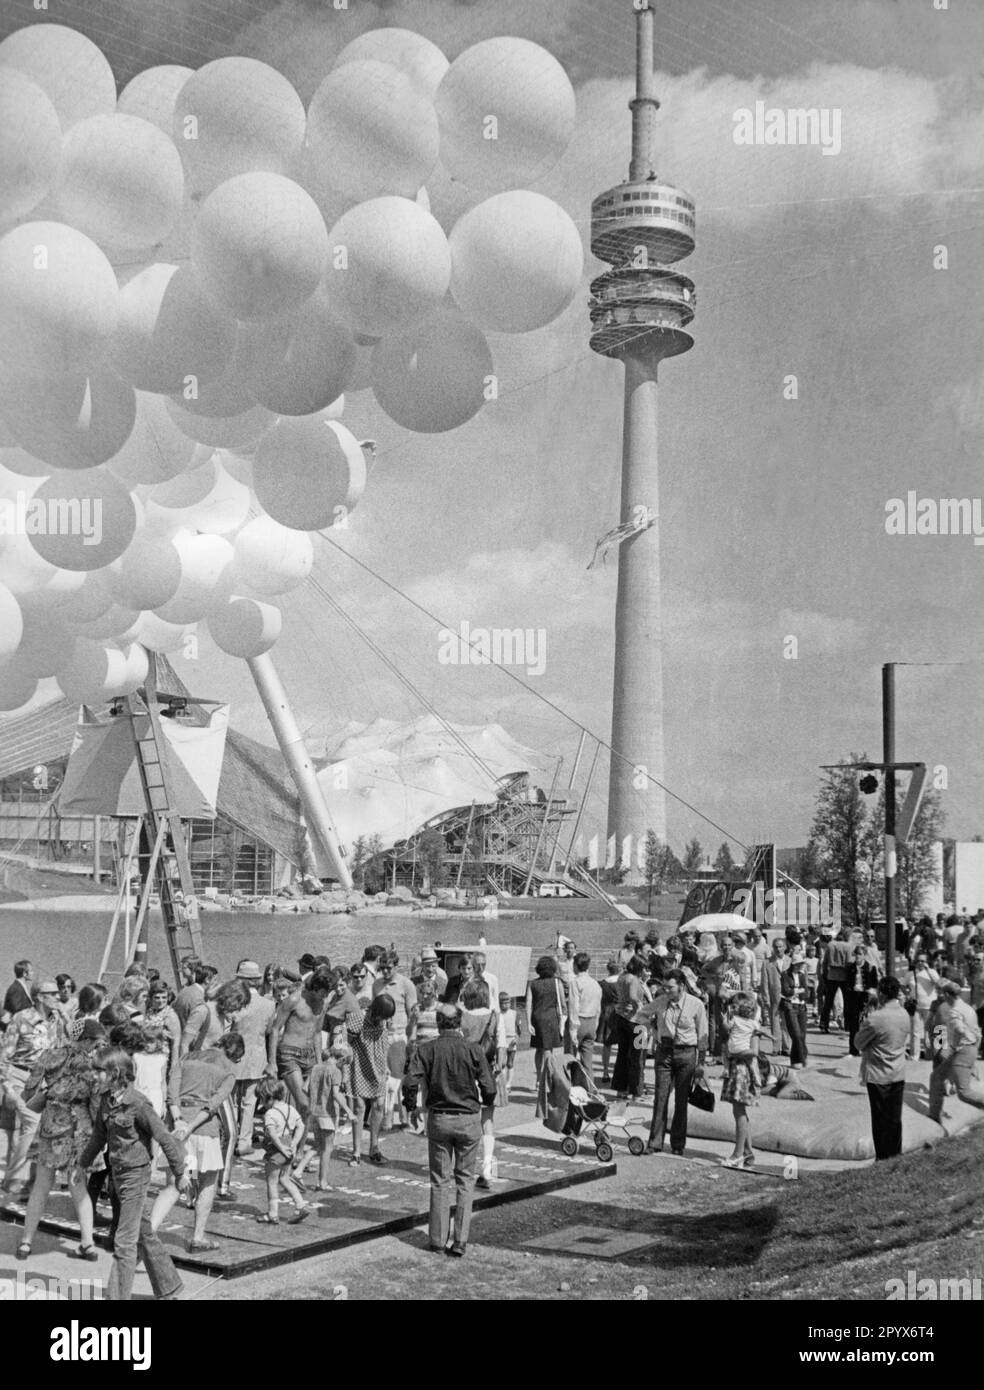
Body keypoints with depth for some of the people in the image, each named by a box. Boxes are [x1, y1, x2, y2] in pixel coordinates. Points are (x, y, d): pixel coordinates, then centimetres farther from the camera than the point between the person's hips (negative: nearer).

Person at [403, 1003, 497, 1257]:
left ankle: (439, 1240, 13)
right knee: (465, 1179, 10)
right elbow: (489, 1089, -8)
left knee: (440, 1181, 10)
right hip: (469, 1120, -1)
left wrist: (410, 1103, 5)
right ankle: (460, 1240, 7)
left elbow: (412, 1082, -15)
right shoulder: (473, 1050, -7)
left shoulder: (426, 1050, -6)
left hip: (438, 1119, 1)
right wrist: (485, 1103, 14)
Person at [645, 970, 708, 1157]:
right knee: (660, 1098, -2)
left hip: (686, 1053, -2)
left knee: (681, 1101, 3)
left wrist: (701, 1062, -2)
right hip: (664, 1052, 2)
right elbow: (652, 1020, 22)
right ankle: (655, 1143, 0)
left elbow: (702, 1035, -1)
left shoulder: (696, 1005, -7)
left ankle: (678, 1145, 13)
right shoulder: (660, 1002, 0)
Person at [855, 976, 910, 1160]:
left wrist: (864, 1022, 0)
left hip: (878, 1076, -6)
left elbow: (859, 1043, -13)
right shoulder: (904, 1014, -2)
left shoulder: (875, 1019, -23)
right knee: (895, 1119, 15)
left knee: (880, 1120, 6)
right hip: (899, 1074, 6)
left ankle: (883, 1158, 12)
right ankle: (896, 1157, 22)